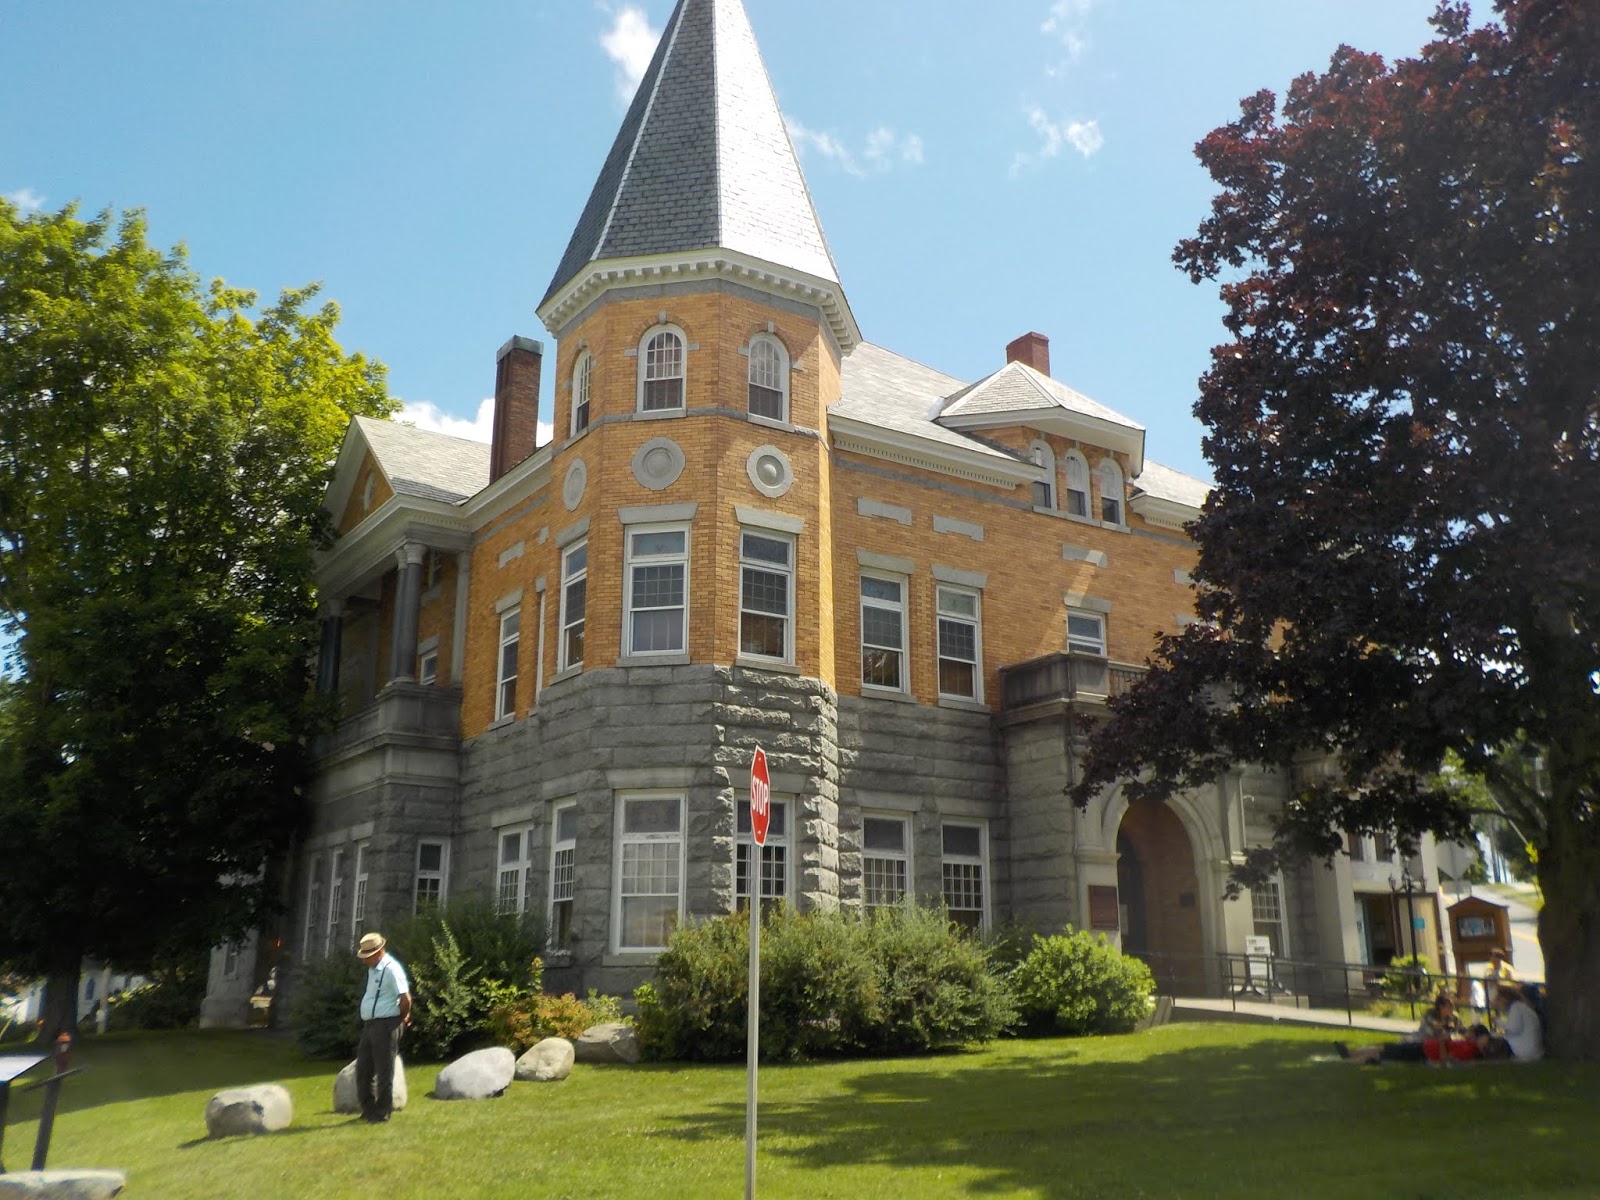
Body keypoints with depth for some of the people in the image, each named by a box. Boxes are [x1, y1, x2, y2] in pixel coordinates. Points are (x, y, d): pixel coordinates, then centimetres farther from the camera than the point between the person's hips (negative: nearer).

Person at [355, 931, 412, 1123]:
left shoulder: (391, 969, -16)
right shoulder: (372, 969, 13)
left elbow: (405, 998, -20)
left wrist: (401, 1019, -5)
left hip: (385, 1025, -9)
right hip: (369, 1025, 9)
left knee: (384, 1071, 0)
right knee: (363, 1069, 13)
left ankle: (382, 1113, 10)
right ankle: (368, 1110, 25)